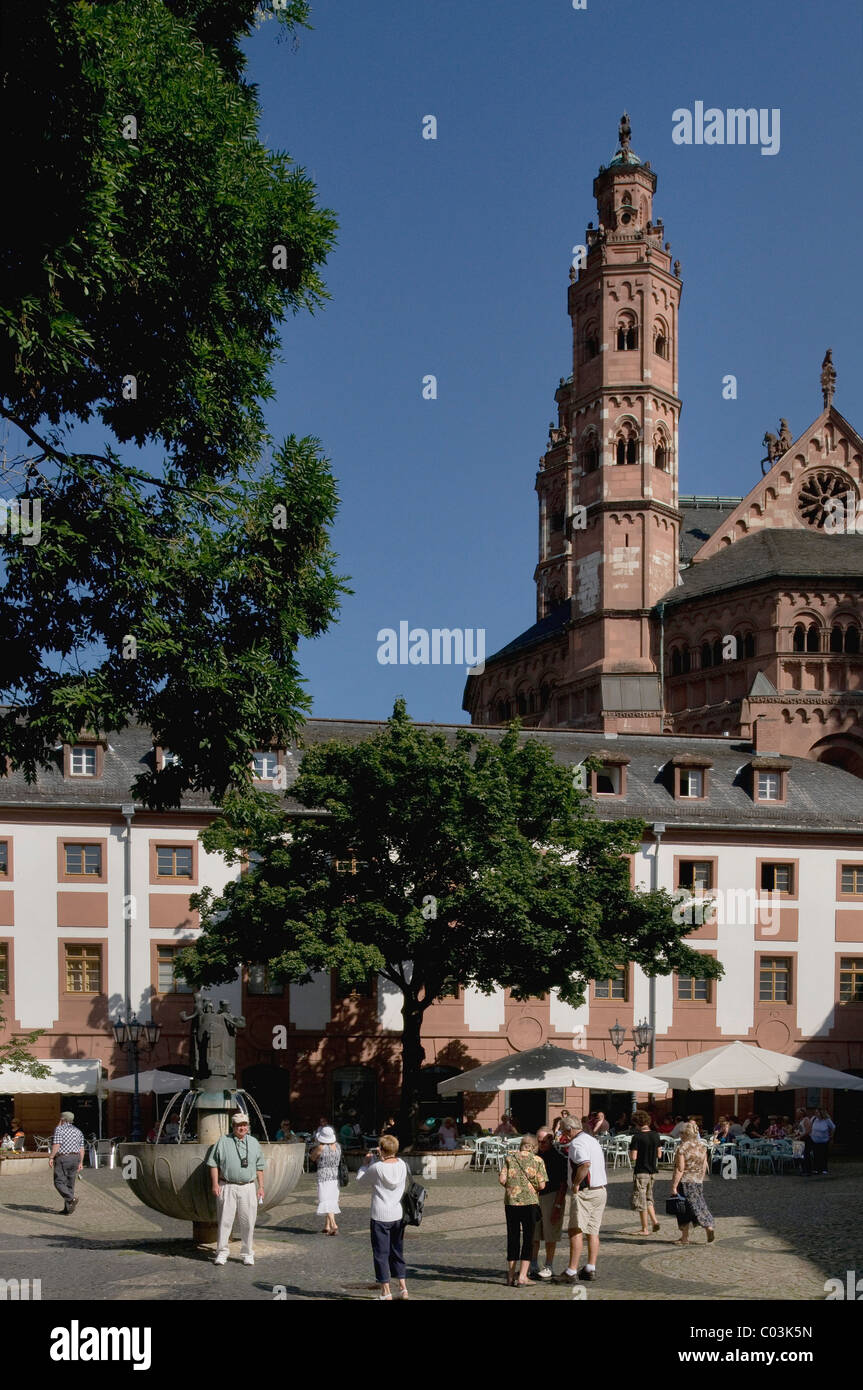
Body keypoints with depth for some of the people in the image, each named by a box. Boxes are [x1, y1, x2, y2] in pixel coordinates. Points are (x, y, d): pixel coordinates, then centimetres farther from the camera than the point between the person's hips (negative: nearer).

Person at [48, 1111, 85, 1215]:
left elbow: (56, 1145, -17)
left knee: (59, 1182, -3)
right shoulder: (78, 1131, 13)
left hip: (62, 1158, -6)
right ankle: (67, 1209, 8)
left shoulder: (59, 1129, -6)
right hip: (75, 1158, 6)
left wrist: (51, 1157, -14)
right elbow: (81, 1149, 11)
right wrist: (81, 1162, 14)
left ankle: (72, 1199, -23)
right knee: (70, 1184, 9)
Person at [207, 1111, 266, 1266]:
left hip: (248, 1187, 2)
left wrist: (261, 1187, 10)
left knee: (248, 1222, 2)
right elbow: (213, 1163, 2)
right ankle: (222, 1253, 7)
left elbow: (259, 1166, 15)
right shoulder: (223, 1141, 2)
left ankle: (248, 1254, 12)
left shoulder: (253, 1143, 12)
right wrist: (215, 1184, -6)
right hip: (227, 1187, -2)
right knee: (225, 1220, -1)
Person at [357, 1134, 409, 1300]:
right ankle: (403, 1288, 20)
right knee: (397, 1252, 18)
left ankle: (386, 1292, 8)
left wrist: (365, 1163, 14)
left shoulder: (376, 1168, -17)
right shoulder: (402, 1164, -2)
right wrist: (376, 1160, 17)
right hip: (399, 1215, 5)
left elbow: (359, 1179, -1)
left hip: (380, 1217, -5)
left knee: (381, 1254, 5)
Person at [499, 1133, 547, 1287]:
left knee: (512, 1238, 12)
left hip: (511, 1201, 2)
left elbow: (502, 1179, -5)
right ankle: (522, 1277, -3)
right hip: (530, 1202, -2)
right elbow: (542, 1185, -6)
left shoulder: (510, 1158, 4)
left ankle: (511, 1276, 16)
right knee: (528, 1239, 4)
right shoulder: (537, 1161, 0)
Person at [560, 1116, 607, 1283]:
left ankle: (571, 1272, -10)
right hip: (601, 1189, 9)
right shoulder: (592, 1140, 18)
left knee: (576, 1231, -7)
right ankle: (591, 1269, 11)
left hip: (585, 1191, -9)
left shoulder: (577, 1143, -12)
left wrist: (576, 1184, -19)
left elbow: (585, 1164, -29)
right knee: (593, 1231, 11)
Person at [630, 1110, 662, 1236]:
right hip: (652, 1171, 6)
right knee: (648, 1198, 22)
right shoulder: (655, 1135, 2)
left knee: (641, 1200, 3)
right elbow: (659, 1155, 8)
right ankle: (654, 1221, 8)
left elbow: (633, 1157, -18)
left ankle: (645, 1229, 6)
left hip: (641, 1171, -6)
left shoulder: (637, 1137, -16)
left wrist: (630, 1153, 3)